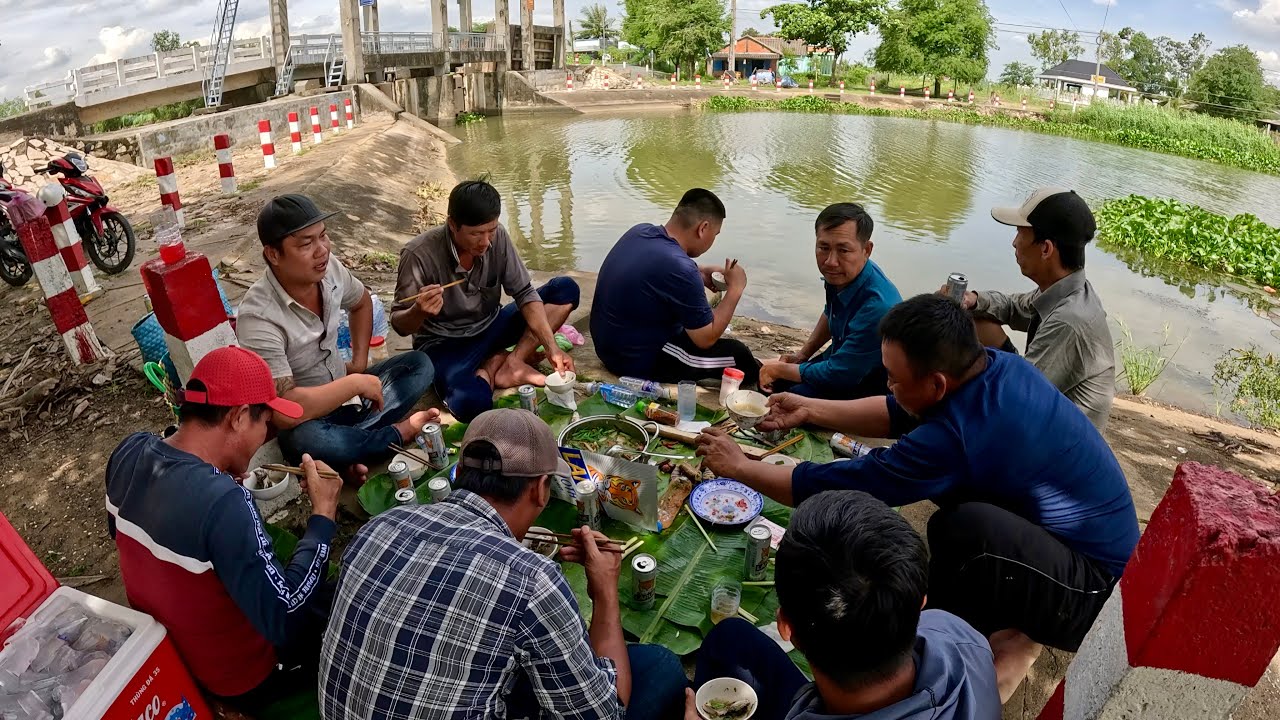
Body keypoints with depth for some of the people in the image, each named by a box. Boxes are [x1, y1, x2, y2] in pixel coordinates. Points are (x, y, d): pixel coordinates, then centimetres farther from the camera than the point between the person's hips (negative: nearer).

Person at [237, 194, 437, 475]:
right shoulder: (258, 316, -29)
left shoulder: (329, 268, -10)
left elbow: (361, 302, 16)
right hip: (304, 419, -7)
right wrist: (355, 383, -27)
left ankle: (350, 453, -18)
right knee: (305, 440, -39)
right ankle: (400, 432, -12)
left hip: (344, 392, 7)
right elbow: (284, 412, -35)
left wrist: (359, 363, 6)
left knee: (419, 364, -5)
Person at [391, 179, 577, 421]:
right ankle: (499, 359, -4)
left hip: (490, 327, 5)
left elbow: (524, 293, -9)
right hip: (444, 344, -5)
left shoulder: (497, 236, -14)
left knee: (565, 289, -10)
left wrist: (551, 346, -22)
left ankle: (512, 362, -13)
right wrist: (419, 311, -39)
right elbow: (399, 324, -15)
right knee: (471, 403, -37)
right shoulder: (419, 254, -24)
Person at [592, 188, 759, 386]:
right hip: (637, 362, -9)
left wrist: (699, 273, 7)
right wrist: (735, 289, -9)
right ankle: (759, 383, 29)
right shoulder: (678, 269, -31)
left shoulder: (640, 231, -5)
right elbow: (706, 338, -19)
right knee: (737, 354, -3)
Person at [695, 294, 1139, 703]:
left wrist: (739, 467, -10)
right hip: (1095, 544, 9)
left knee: (966, 527, -34)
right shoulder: (996, 366, -7)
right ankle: (1011, 620, 14)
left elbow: (833, 487, -24)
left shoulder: (956, 435, -33)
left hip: (1094, 591, -9)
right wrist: (809, 410, 5)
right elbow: (900, 415, 9)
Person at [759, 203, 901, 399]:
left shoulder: (877, 307, -37)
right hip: (840, 359, 8)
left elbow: (837, 375, -27)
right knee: (773, 384, 6)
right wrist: (802, 354, 9)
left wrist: (779, 369, -15)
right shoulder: (842, 275, -11)